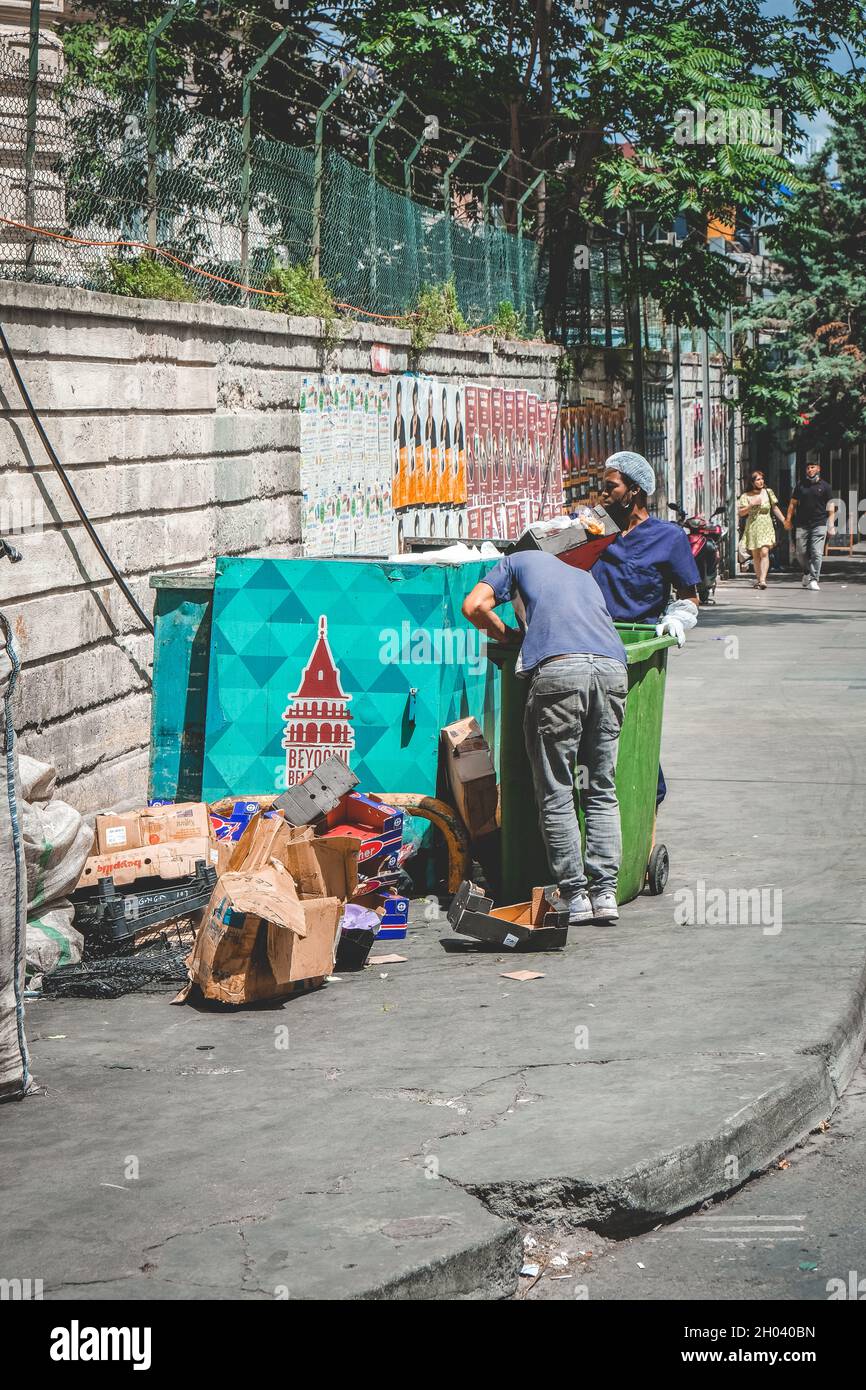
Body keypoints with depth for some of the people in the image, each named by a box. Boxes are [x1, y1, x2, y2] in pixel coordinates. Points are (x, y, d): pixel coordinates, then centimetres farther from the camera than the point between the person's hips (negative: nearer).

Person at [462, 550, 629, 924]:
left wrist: (510, 636, 29)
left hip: (558, 668, -4)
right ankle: (605, 891, 6)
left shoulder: (519, 560, 26)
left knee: (556, 793, 3)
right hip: (612, 667, 5)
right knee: (601, 790, 12)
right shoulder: (585, 576, 39)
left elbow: (474, 605, 15)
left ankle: (574, 896, 2)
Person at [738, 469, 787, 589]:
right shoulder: (746, 496, 1)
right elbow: (740, 513, -2)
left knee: (764, 552, -16)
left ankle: (763, 580, -23)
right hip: (752, 526, 1)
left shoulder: (768, 492, 5)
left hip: (766, 526, -1)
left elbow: (775, 508, 13)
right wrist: (751, 505, -14)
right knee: (755, 555, 6)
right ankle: (758, 578, 19)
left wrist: (784, 521, 11)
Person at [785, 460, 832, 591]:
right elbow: (793, 503, 14)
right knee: (801, 552, 4)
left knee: (816, 553, -10)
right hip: (802, 525, 3)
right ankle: (807, 573, 28)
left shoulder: (825, 486, 6)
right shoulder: (800, 486, 12)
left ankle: (813, 580, -9)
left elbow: (830, 506, 6)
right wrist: (788, 519, 4)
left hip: (819, 525, -3)